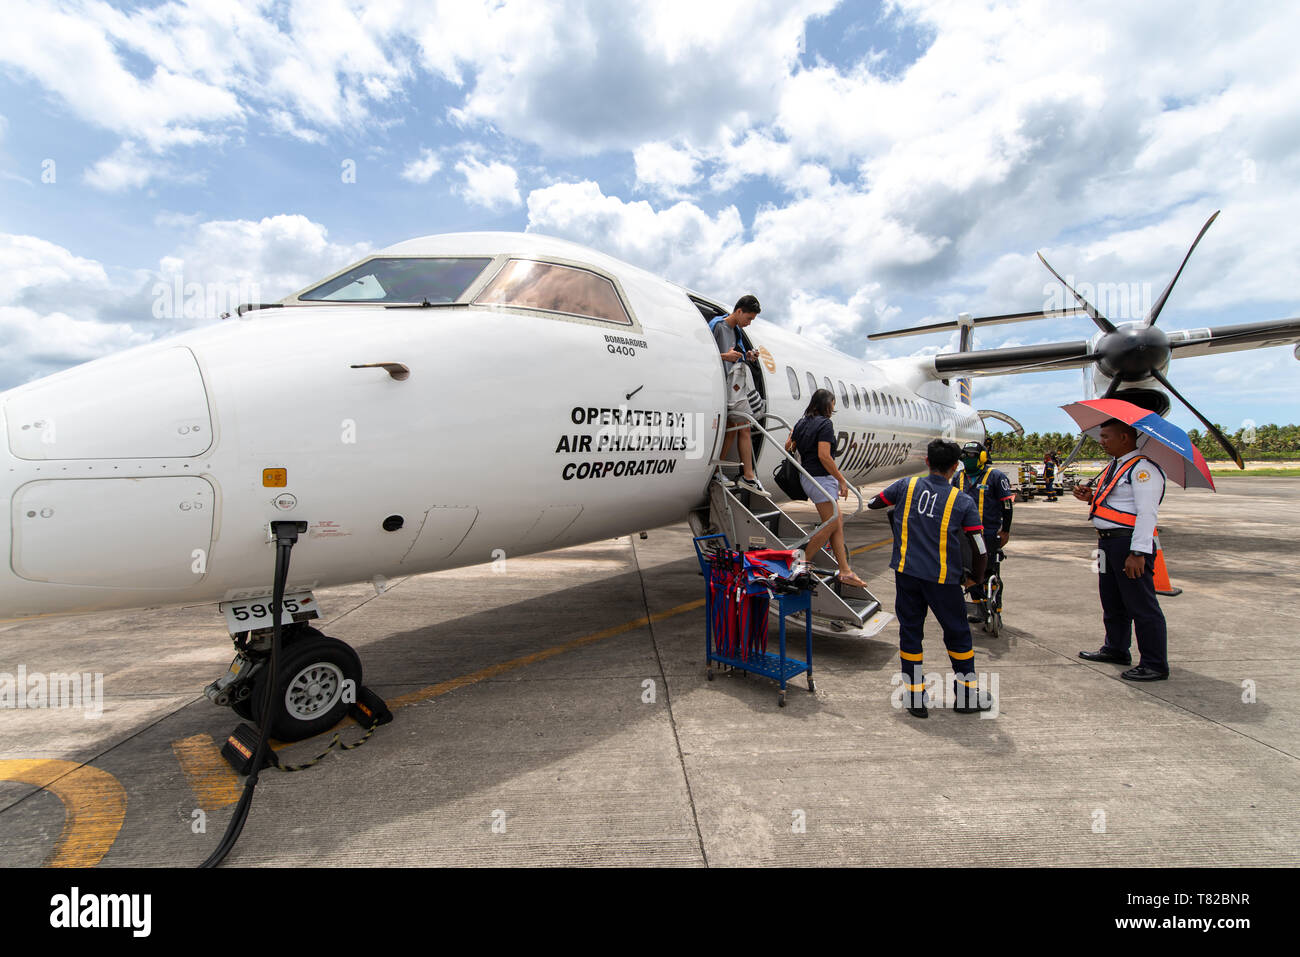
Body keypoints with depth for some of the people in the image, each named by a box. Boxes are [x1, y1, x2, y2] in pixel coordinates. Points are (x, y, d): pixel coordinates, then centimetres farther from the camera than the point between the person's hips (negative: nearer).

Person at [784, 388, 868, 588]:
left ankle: (845, 571, 12)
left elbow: (788, 448, 18)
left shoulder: (801, 423, 11)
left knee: (838, 523, 11)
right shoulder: (825, 424, -13)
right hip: (821, 478, -9)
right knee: (831, 525, -1)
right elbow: (824, 456, -21)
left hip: (807, 476, 9)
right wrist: (842, 480, -16)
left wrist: (792, 434, 39)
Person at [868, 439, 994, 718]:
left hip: (906, 573, 2)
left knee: (910, 632, 11)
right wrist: (977, 579, 13)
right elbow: (980, 551, -5)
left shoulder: (907, 486, -3)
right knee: (957, 634, 16)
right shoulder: (963, 502, -7)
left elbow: (872, 504, 12)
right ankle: (967, 694, 29)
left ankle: (915, 696, 16)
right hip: (943, 579, -1)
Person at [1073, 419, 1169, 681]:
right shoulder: (1113, 465, 16)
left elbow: (1146, 513, -22)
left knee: (1141, 606, -3)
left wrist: (1138, 553, -26)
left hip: (1130, 542, -10)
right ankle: (1115, 649, 34)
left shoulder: (1143, 468, -15)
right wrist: (1092, 496, 7)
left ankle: (1155, 665, 7)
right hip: (1108, 541, 10)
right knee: (1112, 602, 20)